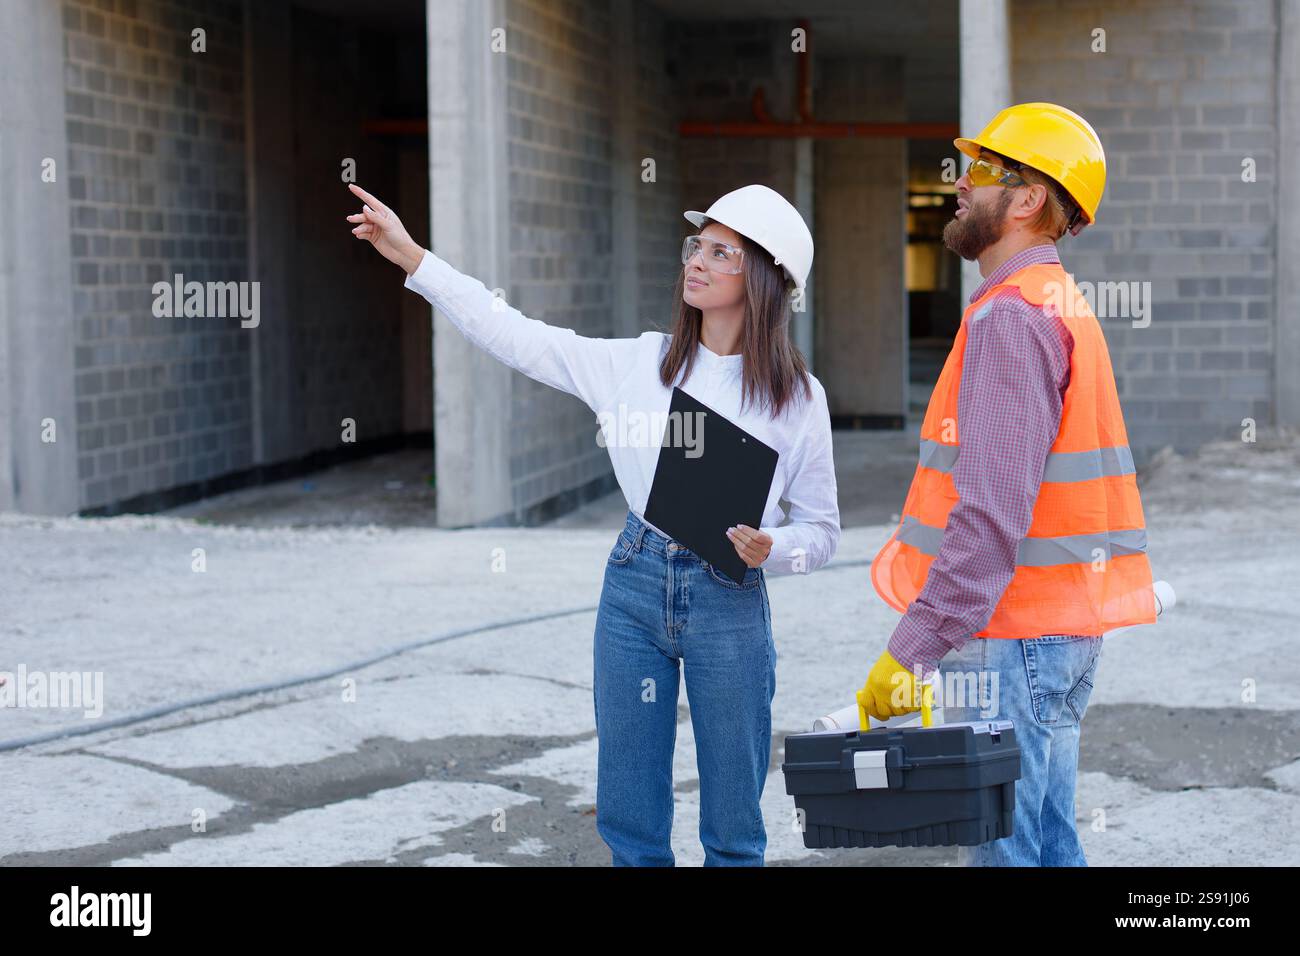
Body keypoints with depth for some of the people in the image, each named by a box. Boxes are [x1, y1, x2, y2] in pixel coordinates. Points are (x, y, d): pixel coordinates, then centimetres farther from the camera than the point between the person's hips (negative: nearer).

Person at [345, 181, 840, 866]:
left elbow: (820, 531, 3)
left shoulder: (799, 397, -2)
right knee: (629, 821, 9)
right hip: (635, 585, 2)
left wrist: (770, 549, -20)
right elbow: (519, 340, 3)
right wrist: (413, 257, 0)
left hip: (730, 601, -2)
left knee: (734, 833, 7)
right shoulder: (640, 363, 3)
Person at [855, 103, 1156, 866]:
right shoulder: (1064, 307, 17)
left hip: (1011, 632, -10)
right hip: (1067, 626, 10)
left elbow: (993, 511, -24)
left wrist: (912, 648, -24)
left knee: (1002, 847, -5)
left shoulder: (1011, 317, -16)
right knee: (1051, 840, 15)